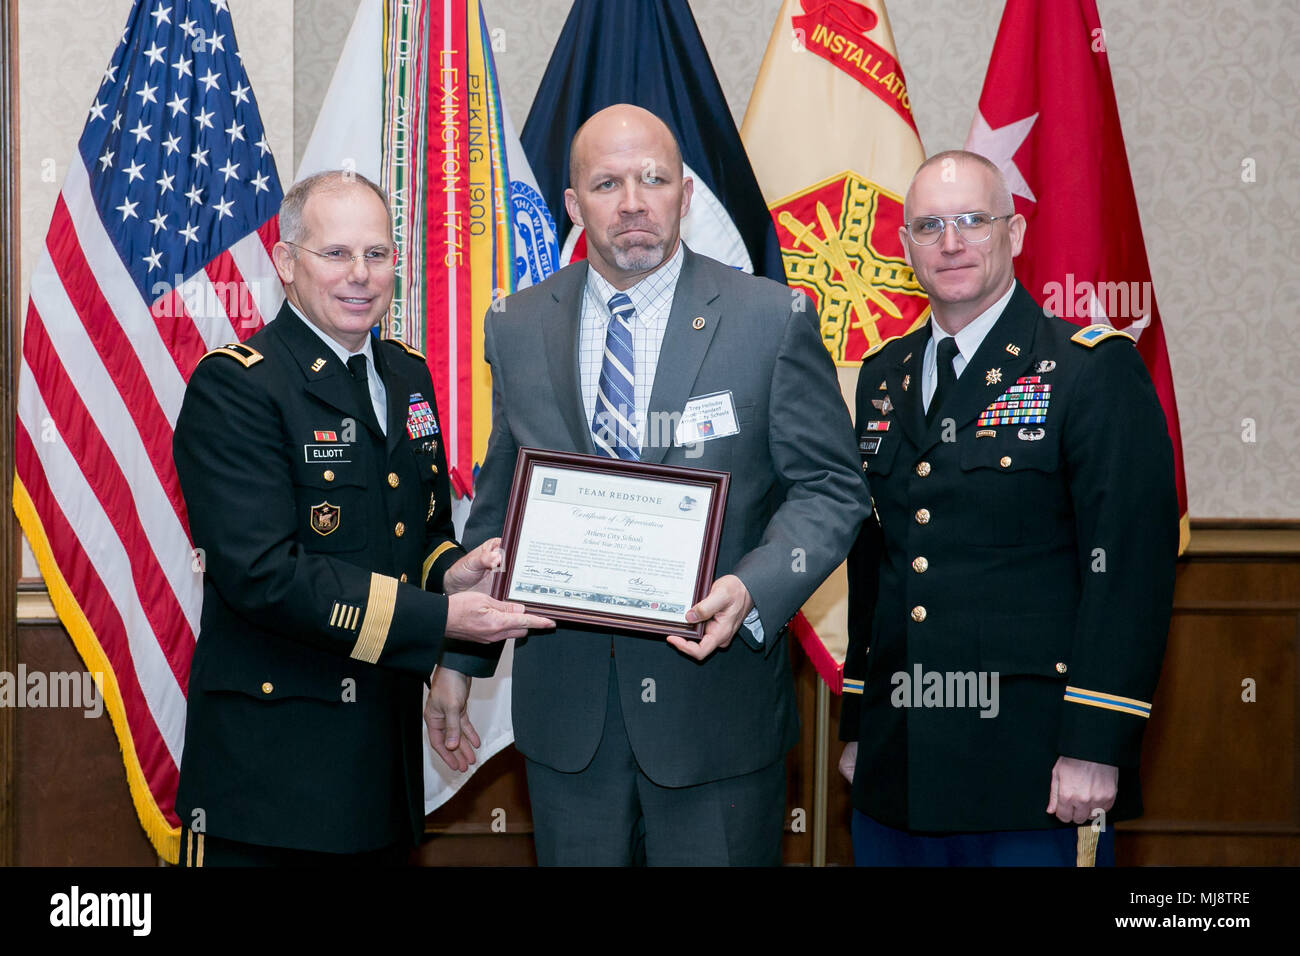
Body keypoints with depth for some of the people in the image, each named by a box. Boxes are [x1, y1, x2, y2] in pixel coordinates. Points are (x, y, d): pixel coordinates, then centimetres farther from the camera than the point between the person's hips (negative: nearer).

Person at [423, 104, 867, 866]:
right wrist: (460, 659, 12)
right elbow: (499, 503, 13)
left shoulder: (775, 319, -4)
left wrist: (753, 590, -22)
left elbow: (829, 487, -4)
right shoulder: (519, 328, 7)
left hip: (718, 700, -2)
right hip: (565, 704, 3)